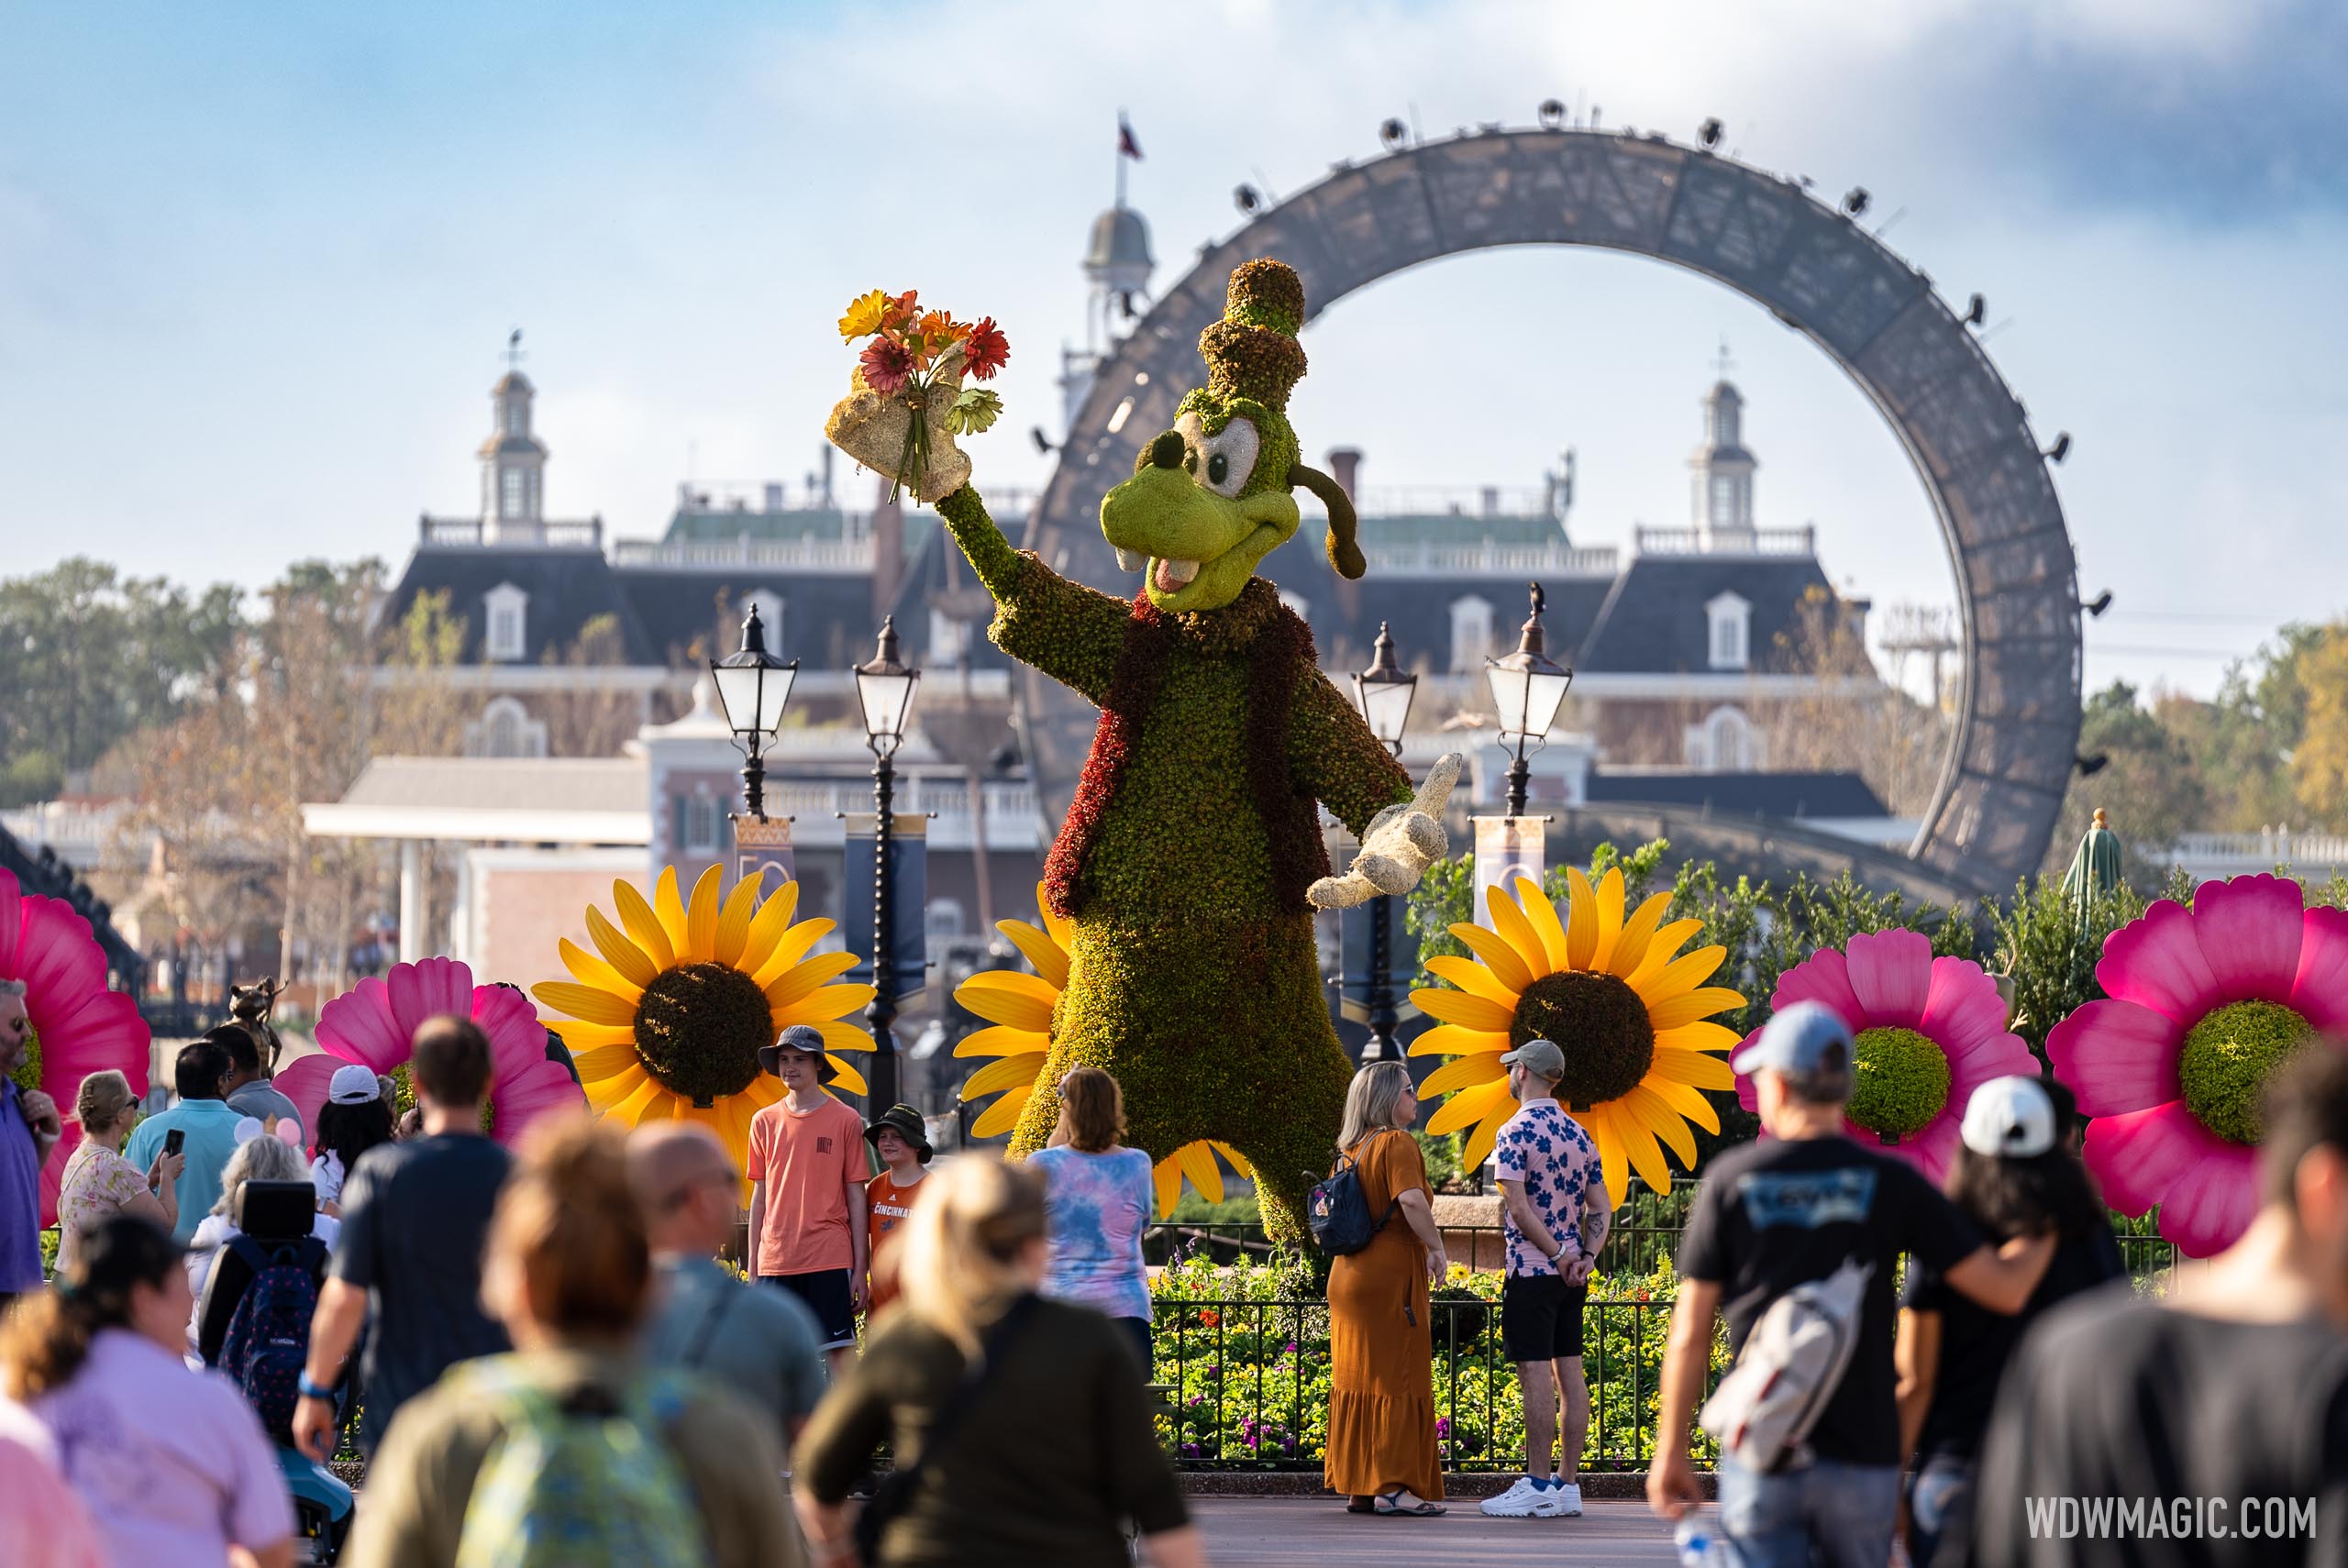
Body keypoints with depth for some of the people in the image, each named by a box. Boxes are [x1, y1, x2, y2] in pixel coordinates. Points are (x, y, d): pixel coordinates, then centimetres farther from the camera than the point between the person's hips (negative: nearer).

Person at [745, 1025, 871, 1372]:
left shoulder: (845, 1120, 2)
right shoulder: (764, 1122, 9)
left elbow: (856, 1197, 4)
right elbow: (760, 1197, 13)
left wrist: (860, 1268, 0)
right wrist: (752, 1268, 11)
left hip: (829, 1259, -3)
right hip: (775, 1260, 3)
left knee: (840, 1353, -4)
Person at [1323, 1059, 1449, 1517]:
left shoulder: (1350, 1150, 14)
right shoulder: (1396, 1143, -10)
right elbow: (1412, 1201, -25)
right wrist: (1436, 1247, -12)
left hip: (1348, 1274, 8)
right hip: (1392, 1273, -8)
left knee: (1357, 1380, 9)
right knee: (1396, 1378, -5)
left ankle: (1359, 1486, 12)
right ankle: (1393, 1485, -6)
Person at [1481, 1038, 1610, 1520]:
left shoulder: (1516, 1132, -10)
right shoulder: (1580, 1135, 12)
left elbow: (1518, 1207, -19)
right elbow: (1601, 1208, 9)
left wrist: (1557, 1254, -12)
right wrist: (1584, 1256, -1)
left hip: (1532, 1270, -7)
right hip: (1573, 1275, 7)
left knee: (1536, 1376, -7)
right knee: (1569, 1372, 7)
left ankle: (1537, 1486, -7)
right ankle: (1568, 1484, 8)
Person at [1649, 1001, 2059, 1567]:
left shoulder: (1730, 1181, -2)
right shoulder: (1891, 1184, -2)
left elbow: (1690, 1335, -1)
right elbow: (2006, 1287, -5)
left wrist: (1671, 1451, 8)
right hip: (1861, 1457, 1)